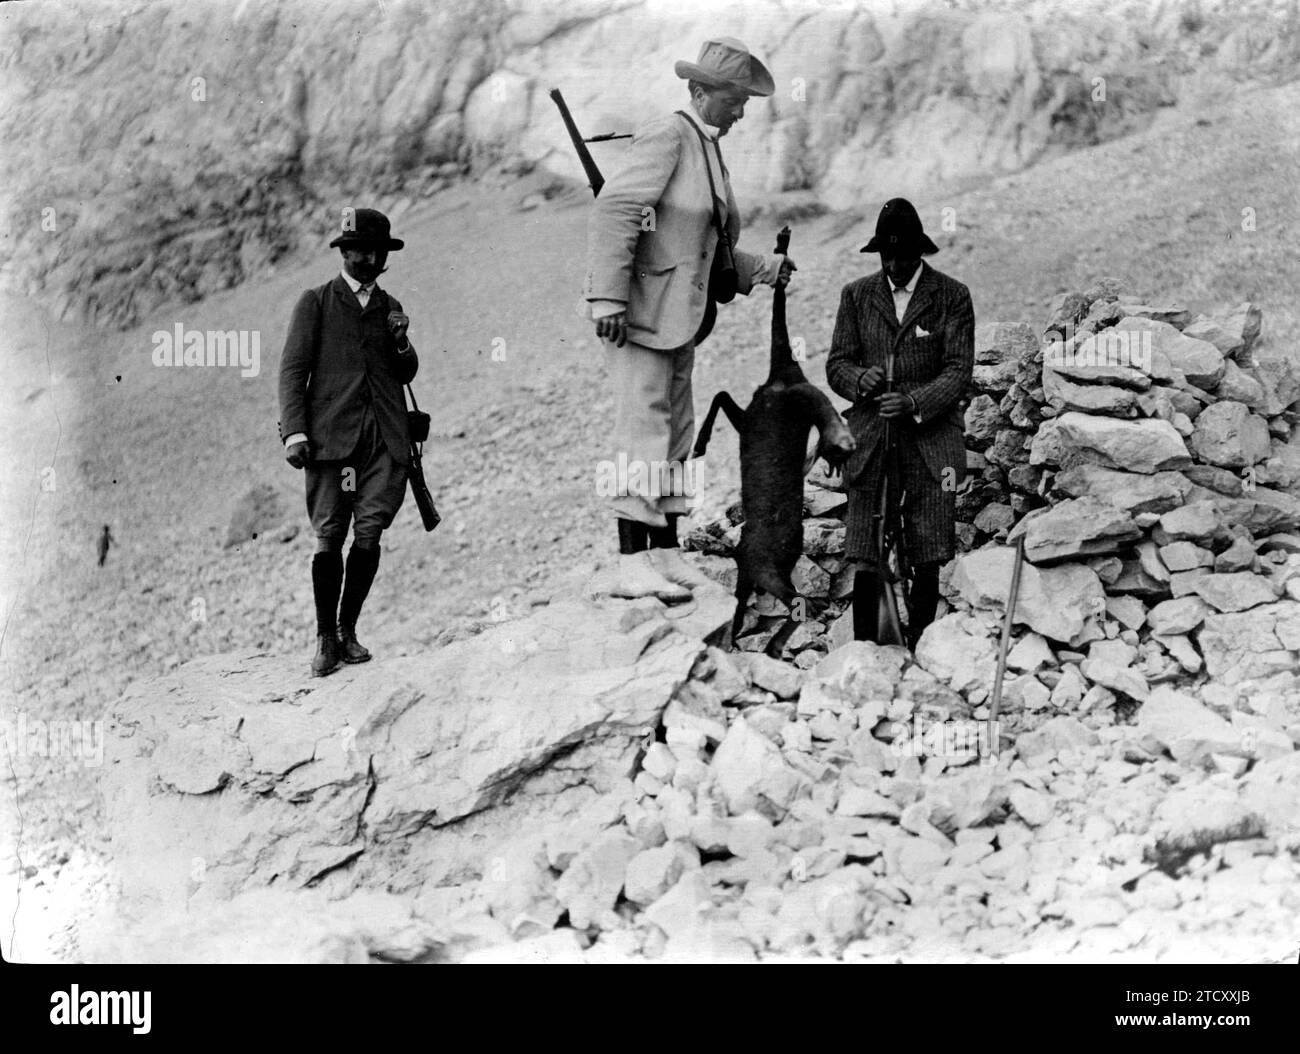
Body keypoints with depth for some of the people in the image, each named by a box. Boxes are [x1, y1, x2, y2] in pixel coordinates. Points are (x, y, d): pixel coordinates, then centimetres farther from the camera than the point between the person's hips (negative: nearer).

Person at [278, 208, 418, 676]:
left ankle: (348, 630, 9)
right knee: (329, 538, -5)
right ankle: (325, 638, 6)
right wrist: (294, 432, -9)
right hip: (331, 434, -3)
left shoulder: (389, 307, 20)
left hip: (384, 437, 3)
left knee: (369, 536, -4)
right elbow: (293, 368, 2)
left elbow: (406, 374, 23)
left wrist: (401, 342, 1)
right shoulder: (315, 302, 8)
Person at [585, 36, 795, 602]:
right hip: (639, 308, -10)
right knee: (644, 430, -13)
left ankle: (666, 554, 17)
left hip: (679, 311, 10)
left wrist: (764, 268, 21)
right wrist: (608, 299, -27)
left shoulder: (708, 151, 17)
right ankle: (632, 565, -14)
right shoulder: (667, 136, -12)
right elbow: (614, 212, -21)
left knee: (676, 432, 11)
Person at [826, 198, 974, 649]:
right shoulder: (857, 295, 11)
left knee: (927, 562, -2)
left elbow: (959, 370, -2)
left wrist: (914, 401, -18)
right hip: (869, 444, 1)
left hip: (931, 445, -1)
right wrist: (860, 380, -12)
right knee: (866, 563, -5)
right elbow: (836, 363, 11)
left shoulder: (952, 297, 4)